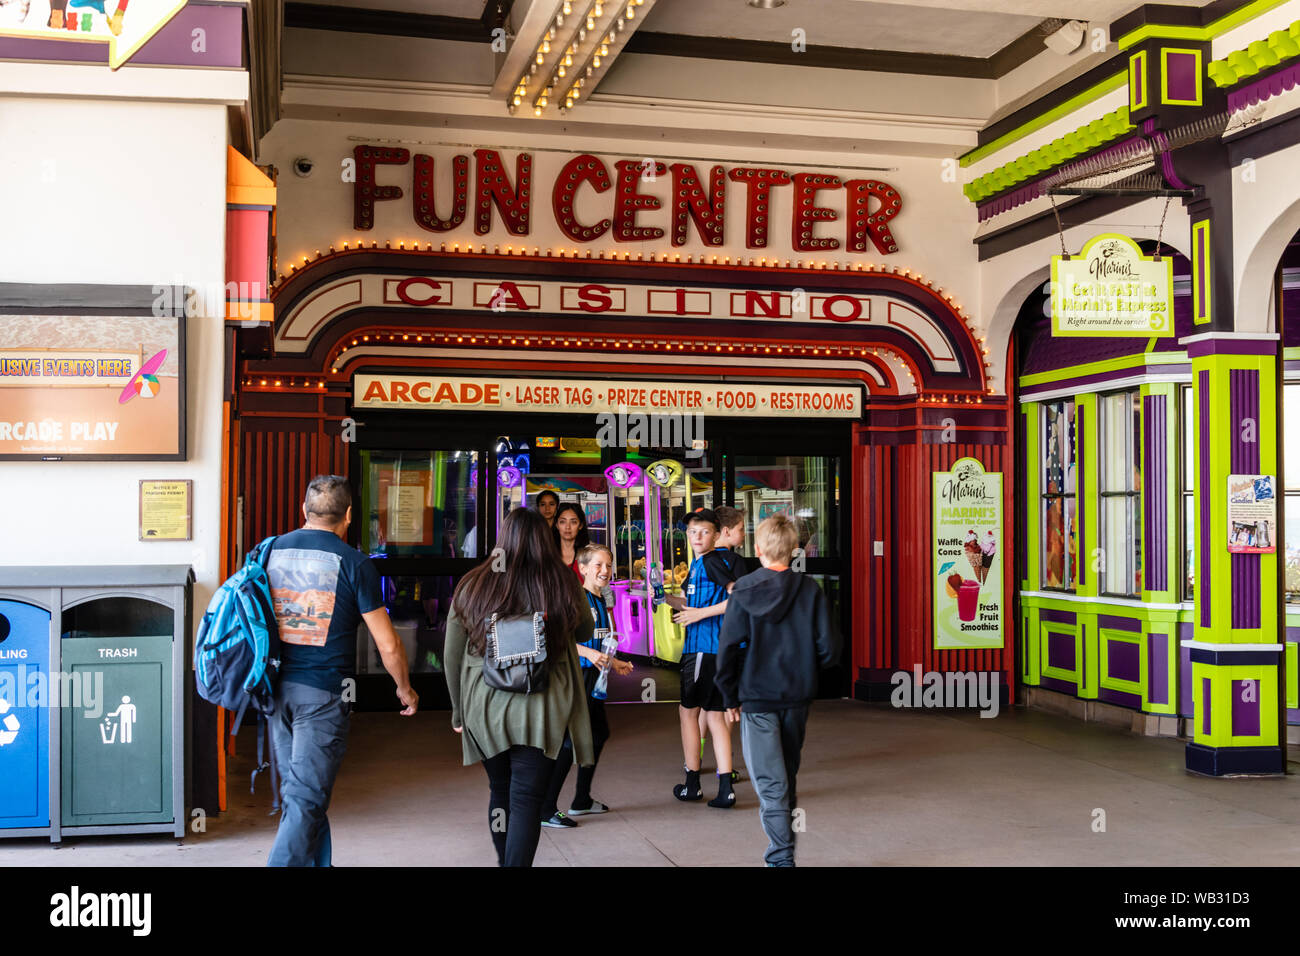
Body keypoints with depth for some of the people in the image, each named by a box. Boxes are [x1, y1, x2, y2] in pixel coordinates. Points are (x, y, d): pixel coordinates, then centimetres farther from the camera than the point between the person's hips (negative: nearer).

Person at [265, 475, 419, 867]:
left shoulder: (271, 551, 5)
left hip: (277, 688, 6)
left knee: (296, 792, 17)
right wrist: (405, 689, 10)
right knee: (306, 801, -2)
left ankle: (317, 863, 29)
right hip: (323, 692, -5)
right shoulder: (353, 563, -8)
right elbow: (388, 645, -7)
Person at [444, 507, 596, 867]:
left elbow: (451, 655, 4)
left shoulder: (472, 586, -3)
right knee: (526, 800, 1)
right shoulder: (562, 584, -7)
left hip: (485, 711, 2)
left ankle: (504, 860, 35)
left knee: (500, 793, 20)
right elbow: (585, 633, 11)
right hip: (541, 712, -2)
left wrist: (459, 709, 15)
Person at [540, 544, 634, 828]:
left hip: (593, 676, 10)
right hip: (576, 675, -10)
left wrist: (613, 663, 26)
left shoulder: (600, 601, 14)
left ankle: (582, 800, 30)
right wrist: (589, 653, -29)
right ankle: (546, 809, -6)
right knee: (572, 739, -11)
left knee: (599, 734, 17)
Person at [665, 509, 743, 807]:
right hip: (698, 646, 9)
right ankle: (725, 788, 8)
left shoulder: (713, 562, -13)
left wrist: (702, 613, -19)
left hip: (706, 646, -9)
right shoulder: (697, 564, 17)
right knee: (714, 715, 8)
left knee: (688, 710, 4)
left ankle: (692, 783, 14)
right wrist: (664, 596, 14)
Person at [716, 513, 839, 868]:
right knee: (787, 778, 19)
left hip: (757, 698, -3)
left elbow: (728, 647, -11)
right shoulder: (810, 590, -4)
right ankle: (784, 849, 31)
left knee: (771, 785, -1)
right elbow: (828, 648, -5)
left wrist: (730, 697, 0)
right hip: (798, 696, 3)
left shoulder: (744, 591, -9)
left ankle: (780, 858, -9)